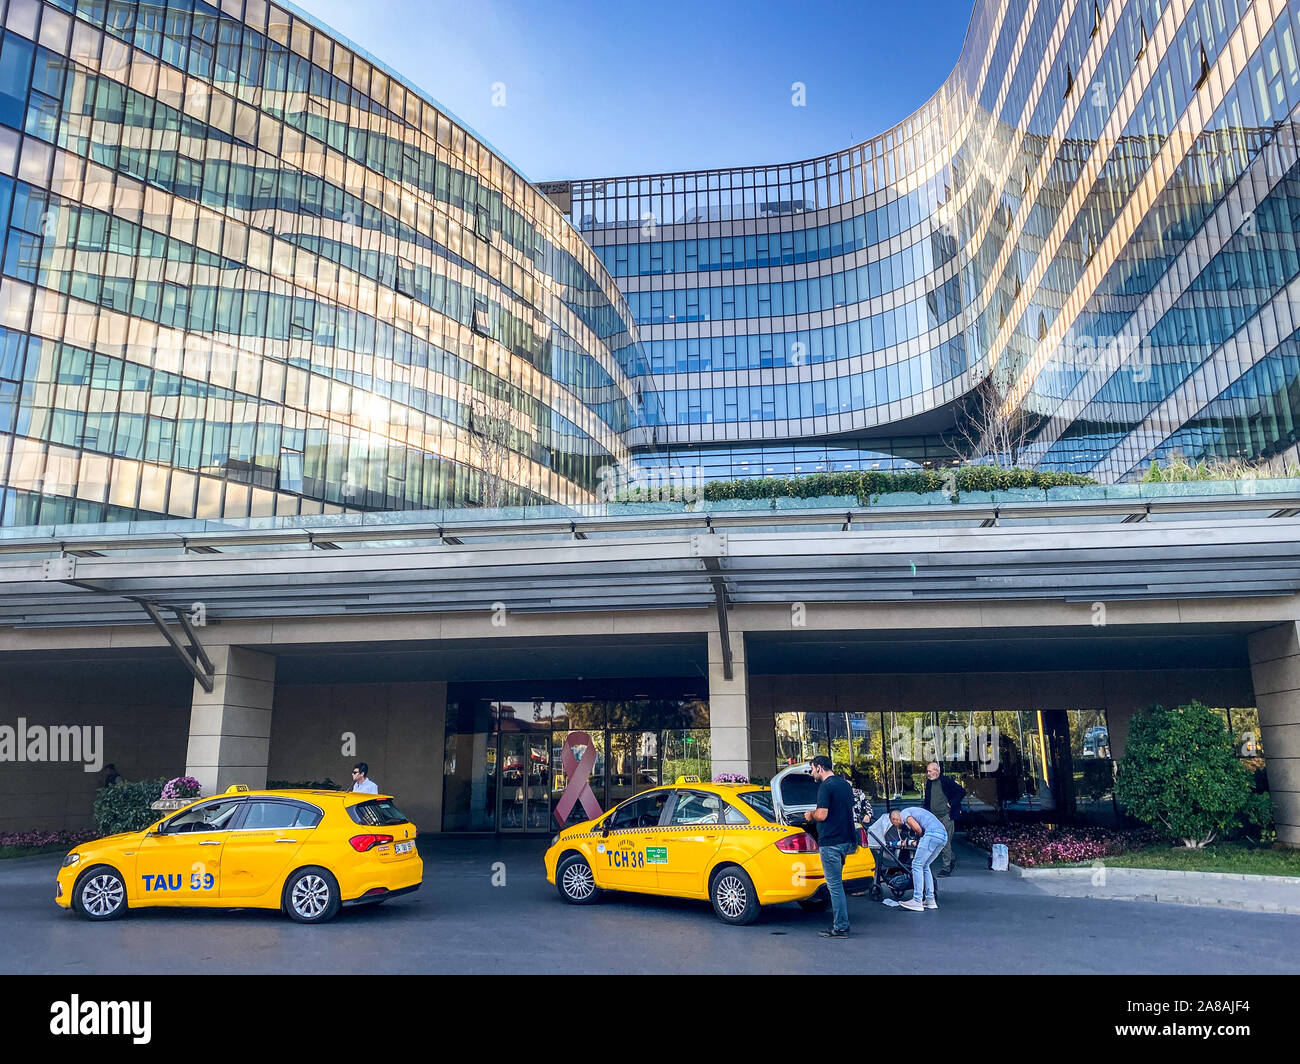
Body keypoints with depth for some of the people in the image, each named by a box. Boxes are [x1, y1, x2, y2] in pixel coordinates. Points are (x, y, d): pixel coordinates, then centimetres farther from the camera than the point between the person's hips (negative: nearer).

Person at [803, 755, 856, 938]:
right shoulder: (845, 784, 14)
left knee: (834, 885, -4)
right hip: (846, 839, 9)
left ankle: (840, 928, -1)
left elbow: (822, 815, -21)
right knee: (837, 883, 17)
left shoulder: (825, 786, -14)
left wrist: (810, 815, 1)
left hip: (830, 842, -9)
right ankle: (839, 922, 21)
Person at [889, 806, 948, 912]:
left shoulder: (904, 813, 6)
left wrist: (920, 835, 11)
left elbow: (917, 828, -8)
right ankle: (930, 900, 17)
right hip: (943, 835, 9)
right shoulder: (912, 811, 32)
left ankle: (917, 901, -5)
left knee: (917, 865, -3)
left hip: (933, 833, -9)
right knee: (925, 866, 18)